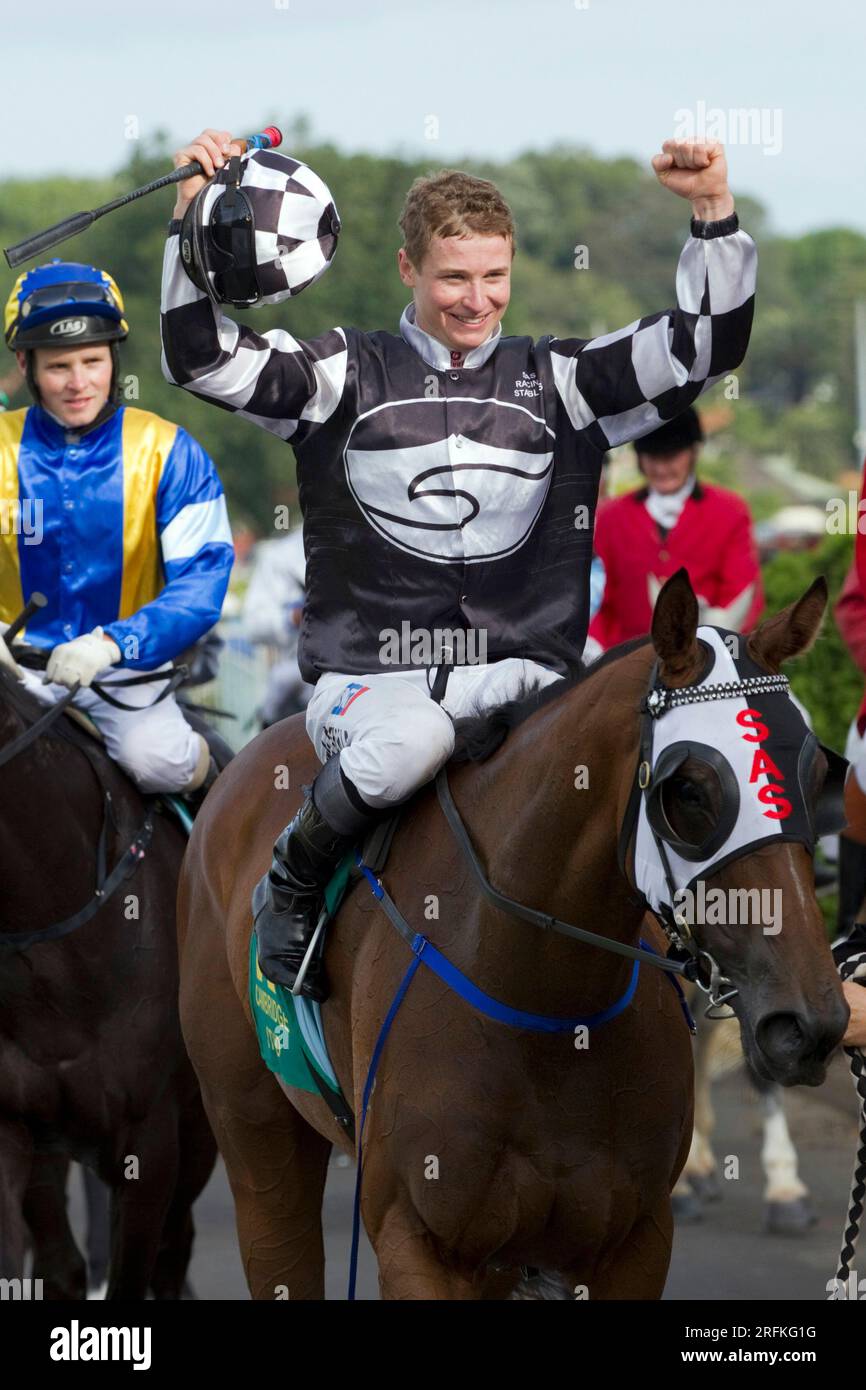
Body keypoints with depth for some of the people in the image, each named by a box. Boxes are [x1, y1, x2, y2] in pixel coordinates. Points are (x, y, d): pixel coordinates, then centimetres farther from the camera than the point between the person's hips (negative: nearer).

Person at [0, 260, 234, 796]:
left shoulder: (169, 454, -5)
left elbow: (202, 581, -13)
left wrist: (113, 643, -29)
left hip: (126, 669, -2)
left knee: (156, 760, -29)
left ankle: (203, 771, 8)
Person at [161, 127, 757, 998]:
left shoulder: (558, 383, 11)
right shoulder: (349, 376, 5)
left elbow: (706, 345, 6)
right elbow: (201, 359, -4)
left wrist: (714, 212, -7)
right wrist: (194, 215, -14)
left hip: (519, 672, 2)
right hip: (368, 678, -2)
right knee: (413, 742, -37)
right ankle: (291, 884, -7)